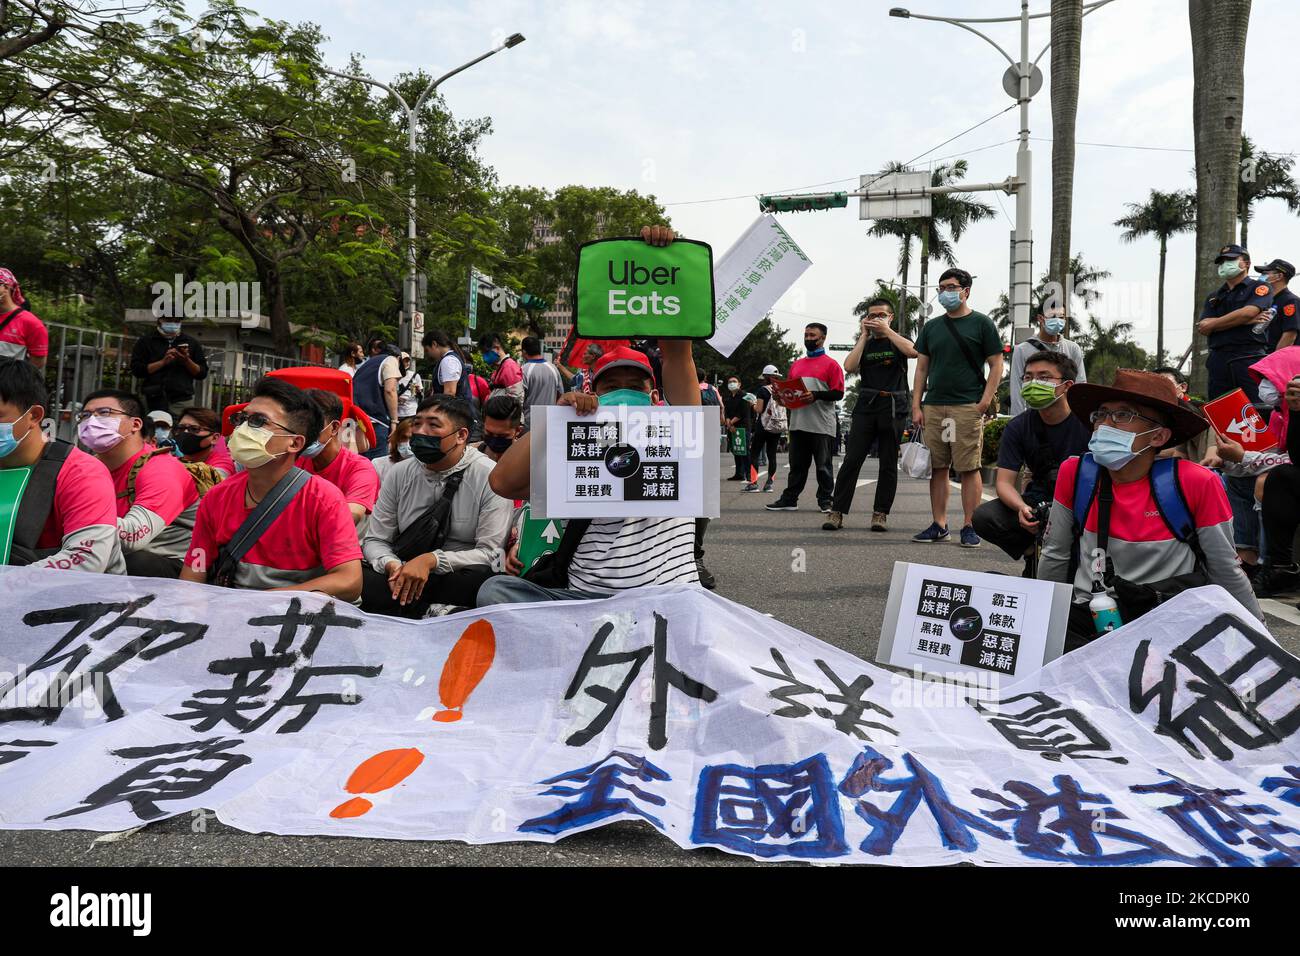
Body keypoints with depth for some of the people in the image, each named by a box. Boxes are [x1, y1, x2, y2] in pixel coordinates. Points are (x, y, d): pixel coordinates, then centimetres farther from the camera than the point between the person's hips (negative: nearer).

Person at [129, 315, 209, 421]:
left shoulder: (191, 342, 15)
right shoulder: (145, 341, 11)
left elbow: (202, 373, 11)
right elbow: (136, 370, 0)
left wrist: (187, 361, -7)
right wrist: (163, 362, -9)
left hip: (182, 400, 0)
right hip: (154, 400, 0)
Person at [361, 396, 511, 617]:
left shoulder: (489, 477, -7)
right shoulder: (399, 474, 6)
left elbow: (490, 554, -11)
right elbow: (375, 540, 8)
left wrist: (430, 560, -22)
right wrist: (392, 566, -15)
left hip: (460, 578, -2)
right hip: (404, 576, 3)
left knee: (481, 577, -37)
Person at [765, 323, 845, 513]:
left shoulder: (831, 364, 0)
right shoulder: (796, 365, 19)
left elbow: (838, 393, -8)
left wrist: (816, 395, -20)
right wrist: (782, 396, 2)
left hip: (821, 425, -5)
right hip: (798, 424, 6)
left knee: (823, 466, 1)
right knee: (797, 465, 9)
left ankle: (826, 501, 7)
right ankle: (789, 499, 13)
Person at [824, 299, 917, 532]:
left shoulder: (898, 340, 11)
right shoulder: (864, 344, 16)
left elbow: (913, 351, -14)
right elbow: (849, 367, -3)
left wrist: (887, 329, -9)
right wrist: (864, 335, 0)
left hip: (892, 407, -1)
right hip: (866, 406, 1)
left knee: (888, 464, 2)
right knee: (852, 459, -7)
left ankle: (880, 513, 8)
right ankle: (837, 512, -7)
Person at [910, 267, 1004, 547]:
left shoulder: (982, 324, 3)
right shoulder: (932, 327, 16)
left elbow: (996, 364, 1)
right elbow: (922, 367, 15)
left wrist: (985, 401, -10)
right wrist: (916, 406, 6)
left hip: (967, 408, -4)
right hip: (933, 407, 4)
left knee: (969, 469, -4)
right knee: (937, 468, 6)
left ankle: (970, 527, 1)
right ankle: (939, 525, 12)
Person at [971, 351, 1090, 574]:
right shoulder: (1017, 427, -2)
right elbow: (1004, 482, -7)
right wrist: (1022, 508, -30)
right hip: (1039, 503, 3)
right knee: (983, 518, -22)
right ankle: (1034, 552, 2)